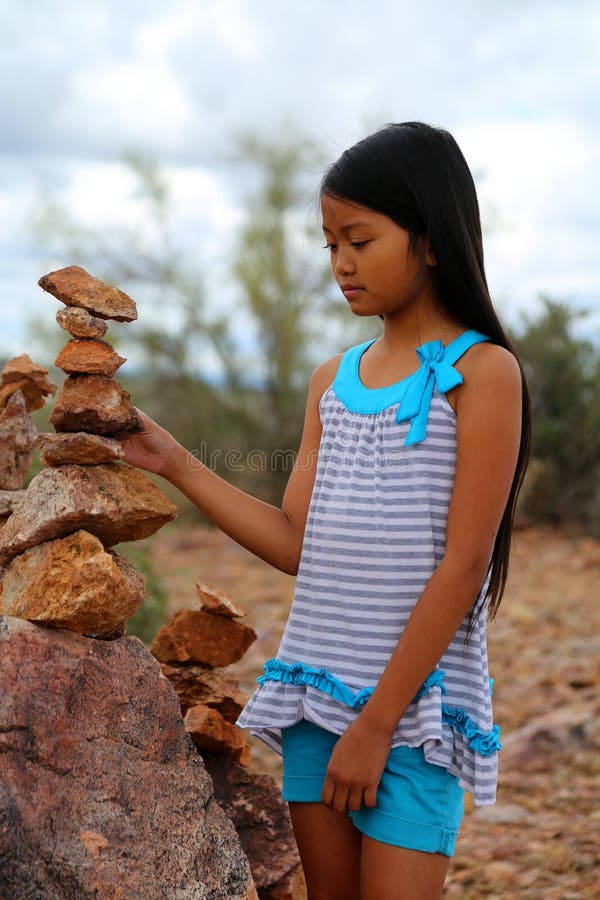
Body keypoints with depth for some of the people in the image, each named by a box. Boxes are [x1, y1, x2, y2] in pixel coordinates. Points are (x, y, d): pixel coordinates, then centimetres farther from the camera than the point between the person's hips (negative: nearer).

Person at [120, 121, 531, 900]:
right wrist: (173, 463, 3)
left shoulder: (482, 370, -7)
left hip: (415, 703, -6)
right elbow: (296, 544, 9)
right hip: (314, 690, 6)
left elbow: (462, 564, -12)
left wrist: (377, 723, -14)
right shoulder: (333, 380, 12)